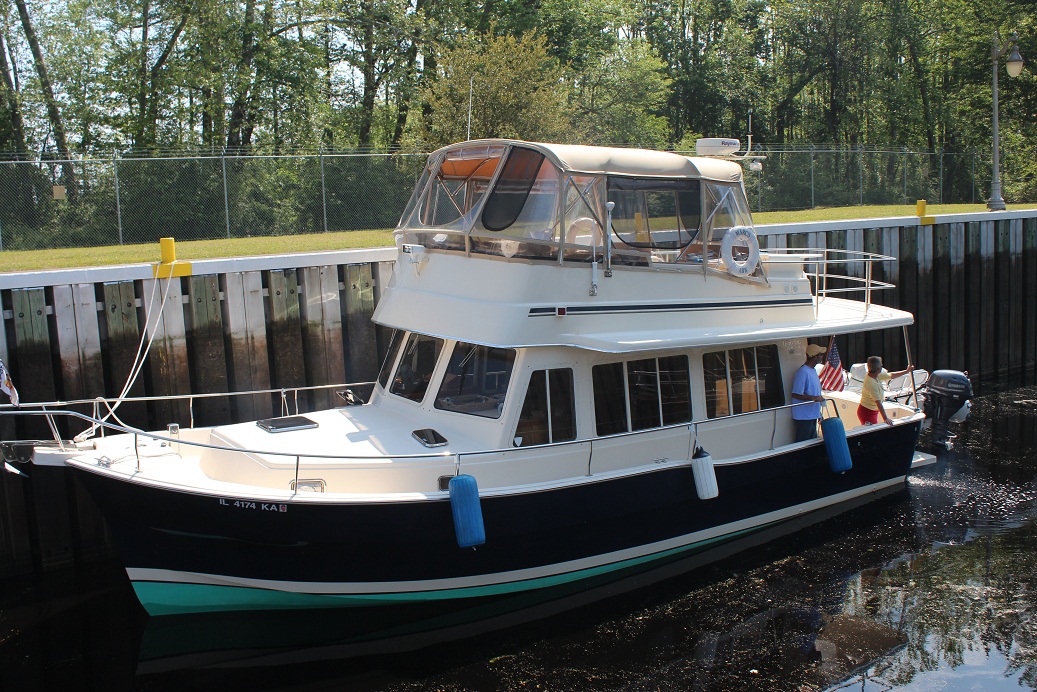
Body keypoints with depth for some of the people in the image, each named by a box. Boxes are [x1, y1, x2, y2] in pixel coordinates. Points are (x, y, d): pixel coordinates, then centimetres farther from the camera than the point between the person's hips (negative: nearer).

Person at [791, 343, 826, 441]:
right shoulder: (803, 372, -19)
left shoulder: (813, 370, 13)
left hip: (812, 416, 10)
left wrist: (818, 414, 23)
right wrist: (813, 398, -24)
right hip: (803, 417, -10)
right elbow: (796, 394, -22)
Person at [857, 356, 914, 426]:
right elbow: (878, 402, -30)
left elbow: (890, 375, 17)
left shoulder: (877, 375, 0)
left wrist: (907, 371, 25)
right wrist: (885, 418, -30)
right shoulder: (871, 383, -29)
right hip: (867, 412, -10)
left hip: (873, 411, 10)